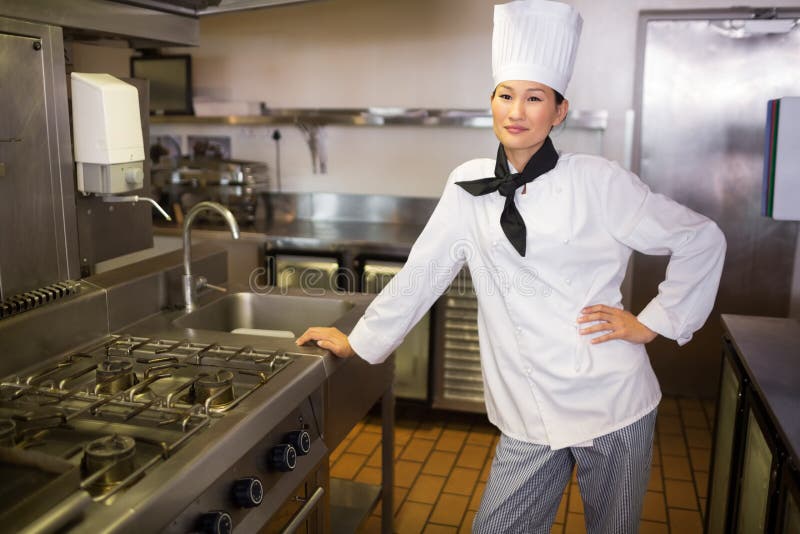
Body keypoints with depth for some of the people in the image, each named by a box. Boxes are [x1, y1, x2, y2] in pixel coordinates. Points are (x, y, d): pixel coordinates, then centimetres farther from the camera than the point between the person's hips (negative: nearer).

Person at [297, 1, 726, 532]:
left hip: (613, 405, -2)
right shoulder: (470, 186, 0)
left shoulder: (599, 182, -9)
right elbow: (423, 270, 4)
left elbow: (702, 239, -1)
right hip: (529, 417, 2)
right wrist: (358, 342, 7)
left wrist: (652, 323, -5)